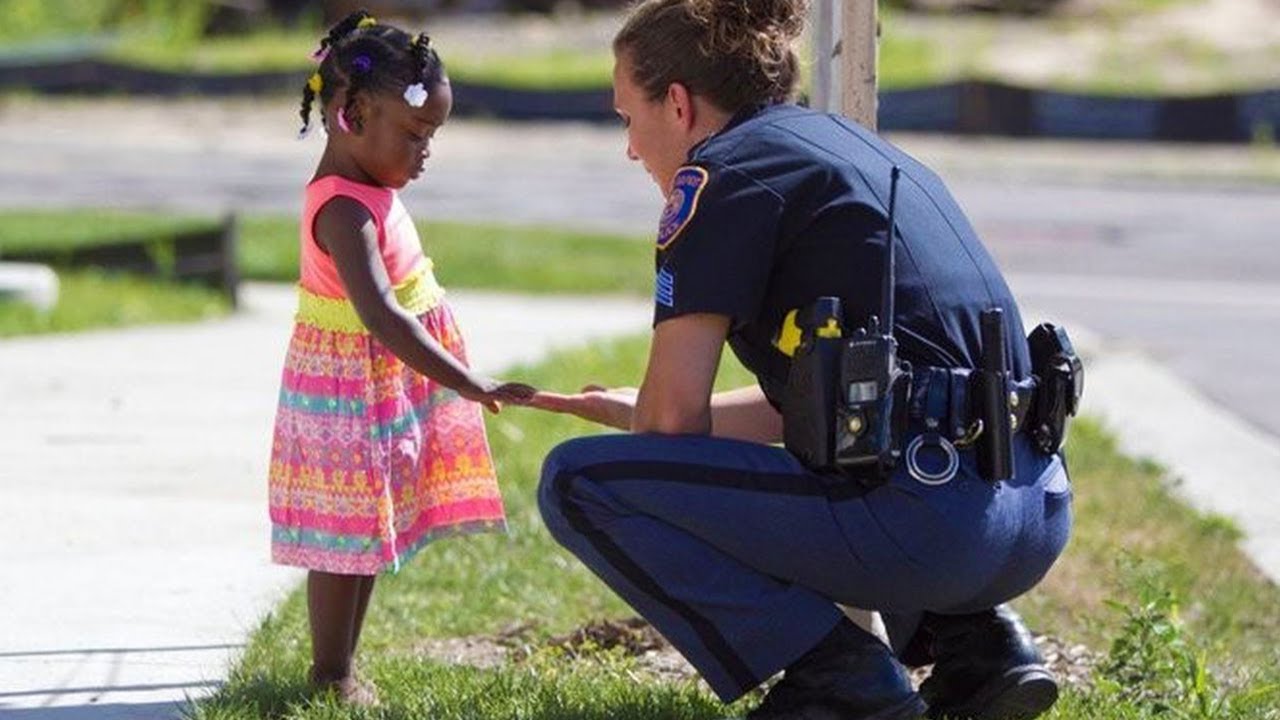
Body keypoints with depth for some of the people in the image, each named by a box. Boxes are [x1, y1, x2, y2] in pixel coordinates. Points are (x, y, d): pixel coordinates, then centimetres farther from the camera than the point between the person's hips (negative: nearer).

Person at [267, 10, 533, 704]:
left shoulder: (369, 192, 7)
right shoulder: (345, 210, -25)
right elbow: (380, 316, -36)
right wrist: (467, 385, -39)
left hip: (388, 397, 10)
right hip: (350, 398, -10)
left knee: (367, 537, 16)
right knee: (346, 539, 0)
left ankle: (342, 665, 25)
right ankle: (330, 673, 10)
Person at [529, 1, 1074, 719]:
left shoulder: (724, 173, -2)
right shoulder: (854, 146, 24)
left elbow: (674, 416, -5)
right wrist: (631, 412, 38)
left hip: (924, 519, -9)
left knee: (577, 482, -2)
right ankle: (976, 640, 17)